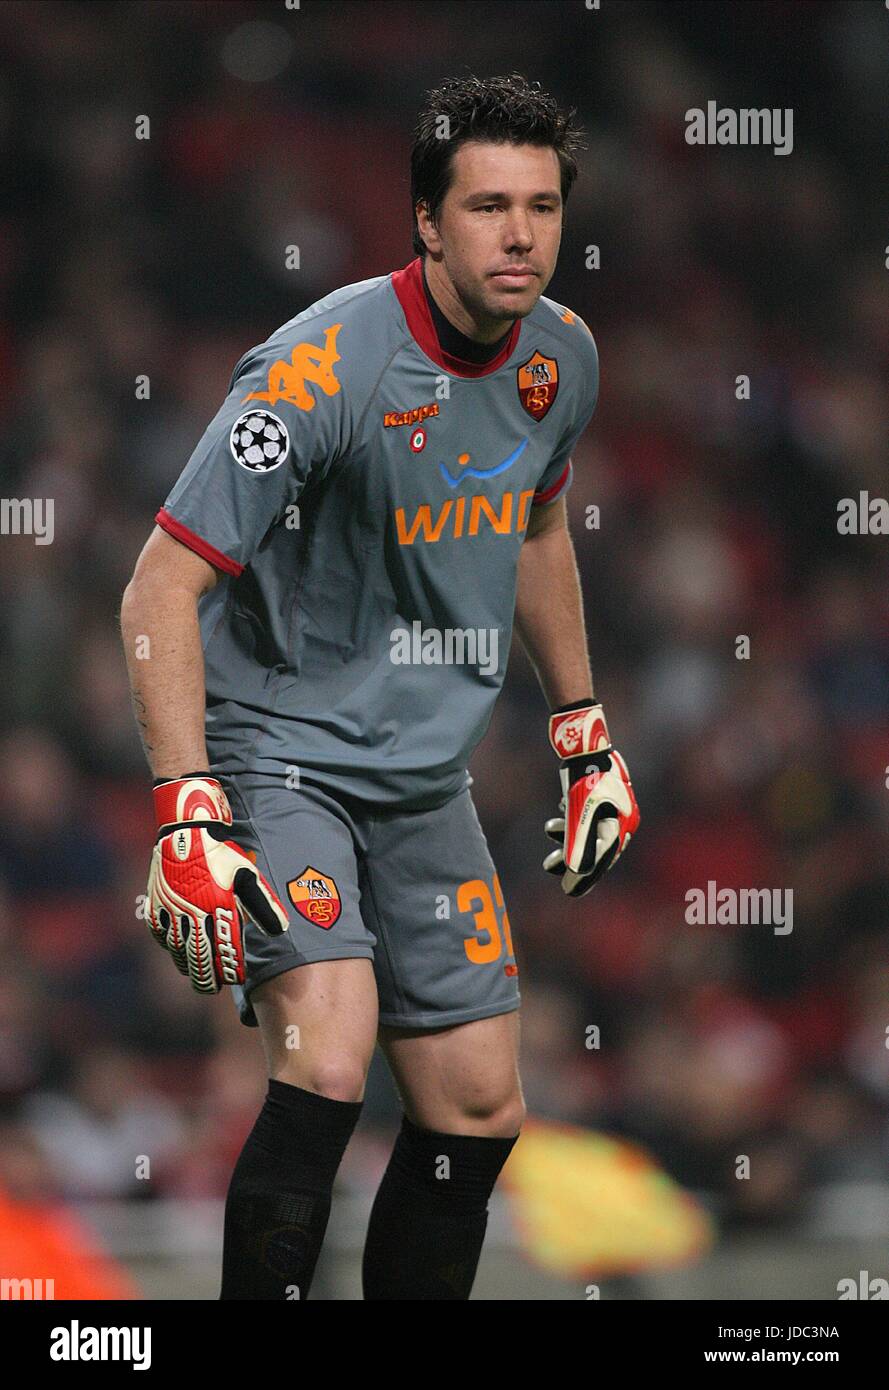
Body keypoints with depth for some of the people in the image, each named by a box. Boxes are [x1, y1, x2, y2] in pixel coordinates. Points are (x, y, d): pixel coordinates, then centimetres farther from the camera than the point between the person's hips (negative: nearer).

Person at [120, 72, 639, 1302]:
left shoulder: (562, 357, -1)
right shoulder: (326, 367, -23)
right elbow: (163, 586, -23)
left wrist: (585, 735, 21)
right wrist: (187, 815, -31)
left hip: (425, 775, 7)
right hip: (278, 750, -7)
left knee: (479, 1113, 7)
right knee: (328, 1062, -27)